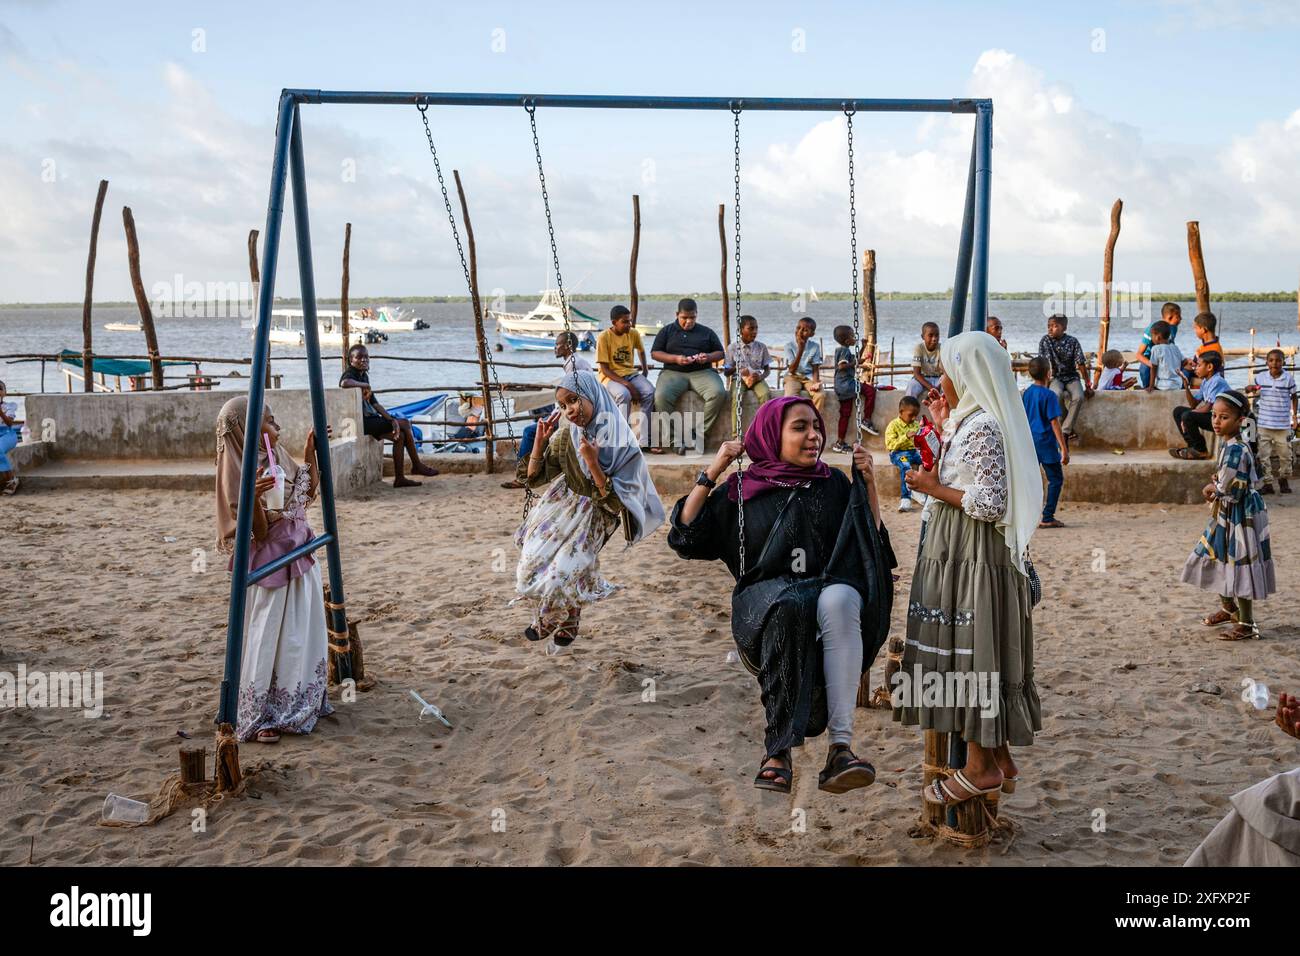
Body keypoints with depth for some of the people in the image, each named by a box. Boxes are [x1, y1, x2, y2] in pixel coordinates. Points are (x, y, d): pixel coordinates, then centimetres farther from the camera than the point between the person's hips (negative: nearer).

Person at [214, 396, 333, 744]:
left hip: (300, 556, 8)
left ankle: (303, 702, 34)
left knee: (304, 632, 18)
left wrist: (310, 451, 10)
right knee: (267, 637, 1)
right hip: (270, 562, -8)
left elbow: (308, 491, 18)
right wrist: (255, 498, -38)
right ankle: (257, 718, 13)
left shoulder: (279, 456, 4)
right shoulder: (243, 474, -19)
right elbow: (258, 532, -20)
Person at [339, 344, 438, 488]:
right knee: (405, 424, -8)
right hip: (361, 422, -9)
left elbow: (375, 403, 11)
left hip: (370, 419, 9)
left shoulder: (364, 375, 16)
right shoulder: (350, 373, -11)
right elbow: (344, 383, -40)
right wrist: (364, 385, -20)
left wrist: (391, 420, -3)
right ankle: (417, 465, 5)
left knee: (400, 436, -1)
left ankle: (399, 478, 2)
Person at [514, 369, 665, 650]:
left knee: (558, 579, -15)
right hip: (560, 506, 5)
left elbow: (614, 502, -21)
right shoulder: (566, 434, -5)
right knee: (530, 571, -1)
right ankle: (546, 620, 32)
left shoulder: (621, 443, -20)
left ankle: (567, 625, 21)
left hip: (591, 517, -5)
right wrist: (540, 441, -13)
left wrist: (593, 464, -32)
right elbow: (533, 478, 2)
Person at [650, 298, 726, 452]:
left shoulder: (707, 332, 19)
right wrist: (675, 359, -9)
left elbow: (720, 353, 19)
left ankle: (699, 433, -25)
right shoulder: (667, 331, 16)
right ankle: (676, 438, -28)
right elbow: (654, 353, 8)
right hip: (673, 372, -1)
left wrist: (708, 357, -5)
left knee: (719, 393, -31)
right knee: (661, 396, -34)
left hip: (702, 372, 1)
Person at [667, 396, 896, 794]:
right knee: (791, 606, -39)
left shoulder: (834, 484, 18)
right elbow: (685, 536, 6)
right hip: (766, 597, -1)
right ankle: (779, 745, -38)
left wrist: (868, 482, 6)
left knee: (837, 600, -37)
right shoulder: (743, 490, 13)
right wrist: (713, 472, 2)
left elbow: (873, 538, 14)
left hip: (829, 586, 1)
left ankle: (841, 745, -42)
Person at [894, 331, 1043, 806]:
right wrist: (946, 430, 18)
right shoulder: (969, 420, 14)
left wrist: (934, 489, -13)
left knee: (971, 653, -3)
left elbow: (991, 503, -22)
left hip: (975, 558, -10)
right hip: (958, 554, 10)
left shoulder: (982, 426, -17)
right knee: (972, 655, 13)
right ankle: (999, 759, 21)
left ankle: (981, 766, 6)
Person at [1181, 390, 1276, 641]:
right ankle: (1229, 608, 38)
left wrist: (1211, 488, -6)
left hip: (1241, 517, -10)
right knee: (1216, 559, 19)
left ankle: (1247, 624, 14)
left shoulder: (1236, 450, -25)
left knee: (1238, 566, 1)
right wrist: (1215, 487, 0)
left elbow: (1230, 491, -25)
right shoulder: (1227, 443, 5)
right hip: (1227, 515, 10)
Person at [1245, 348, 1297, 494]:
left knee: (1285, 453, 8)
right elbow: (1256, 393, 14)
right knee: (1264, 454, 3)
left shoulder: (1289, 378, -5)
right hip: (1264, 423, 1)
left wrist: (1294, 416, 1)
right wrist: (1250, 390, -10)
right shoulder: (1261, 378, -1)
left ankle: (1284, 479, 29)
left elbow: (1293, 397, 5)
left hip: (1283, 424, -1)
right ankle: (1267, 483, 11)